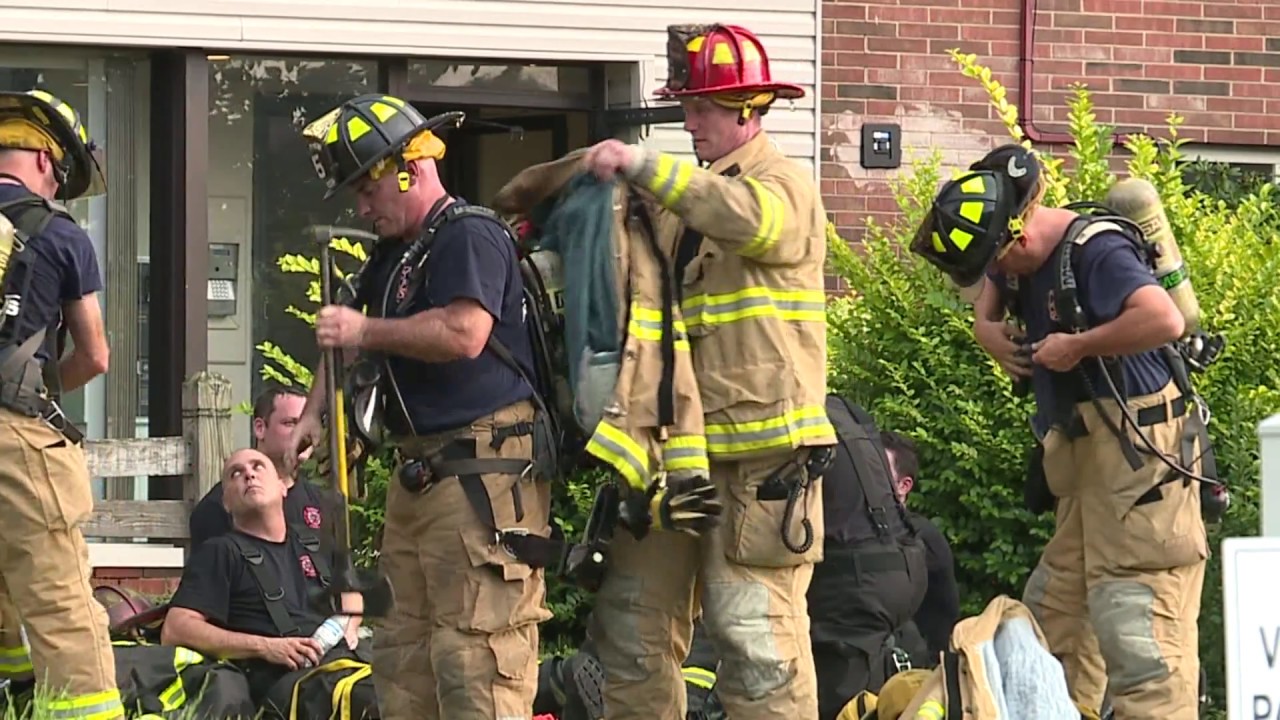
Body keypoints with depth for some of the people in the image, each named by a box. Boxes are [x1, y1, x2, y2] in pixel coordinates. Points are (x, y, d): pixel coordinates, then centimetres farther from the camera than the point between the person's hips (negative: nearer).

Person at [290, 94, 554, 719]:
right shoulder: (395, 255, 21)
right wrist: (314, 411, 20)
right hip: (419, 473, 11)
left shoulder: (470, 236, -11)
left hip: (482, 474, -11)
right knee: (405, 655, 10)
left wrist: (365, 332, -14)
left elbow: (464, 333, -26)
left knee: (475, 656, -15)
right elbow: (346, 338, 34)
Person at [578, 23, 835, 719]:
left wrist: (644, 167, -30)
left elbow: (752, 218, -27)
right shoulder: (683, 196, 20)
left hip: (759, 449, -8)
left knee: (755, 626, -10)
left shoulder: (783, 182, -3)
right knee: (634, 613, 10)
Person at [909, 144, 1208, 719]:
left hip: (1139, 453, -10)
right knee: (1056, 615, 14)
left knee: (1137, 626, -15)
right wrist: (988, 328, 8)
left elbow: (1164, 319, -36)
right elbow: (988, 295, 31)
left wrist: (1077, 346, -24)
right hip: (1085, 459, 10)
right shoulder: (1017, 258, 8)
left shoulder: (1095, 253, -20)